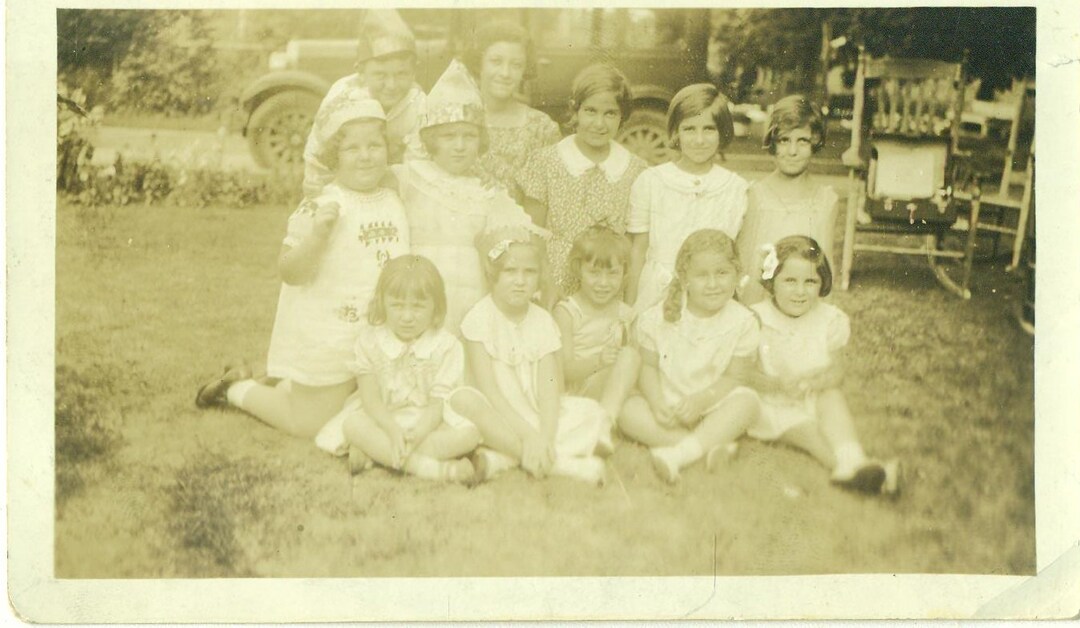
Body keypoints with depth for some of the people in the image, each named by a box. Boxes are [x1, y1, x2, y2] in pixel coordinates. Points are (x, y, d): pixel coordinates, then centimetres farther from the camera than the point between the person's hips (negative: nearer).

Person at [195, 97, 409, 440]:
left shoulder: (394, 202, 2)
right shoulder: (320, 207, -19)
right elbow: (291, 272, -23)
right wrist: (317, 234, -36)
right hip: (326, 342, -7)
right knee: (310, 425, 7)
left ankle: (287, 386, 41)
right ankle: (238, 389, 29)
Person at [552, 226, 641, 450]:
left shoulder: (623, 313, 13)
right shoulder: (566, 311, -4)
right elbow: (563, 370, -11)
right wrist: (598, 361, -28)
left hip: (614, 391, 5)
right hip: (575, 394, -5)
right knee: (630, 355, -28)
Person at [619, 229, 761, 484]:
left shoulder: (742, 322, -8)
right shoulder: (659, 318, -6)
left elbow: (734, 377, -7)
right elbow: (648, 367, -3)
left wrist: (701, 400, -22)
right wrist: (657, 403, -20)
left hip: (713, 409, -1)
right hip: (667, 407, 1)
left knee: (747, 400, -29)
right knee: (631, 411, -25)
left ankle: (679, 453, -38)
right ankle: (711, 445, -33)